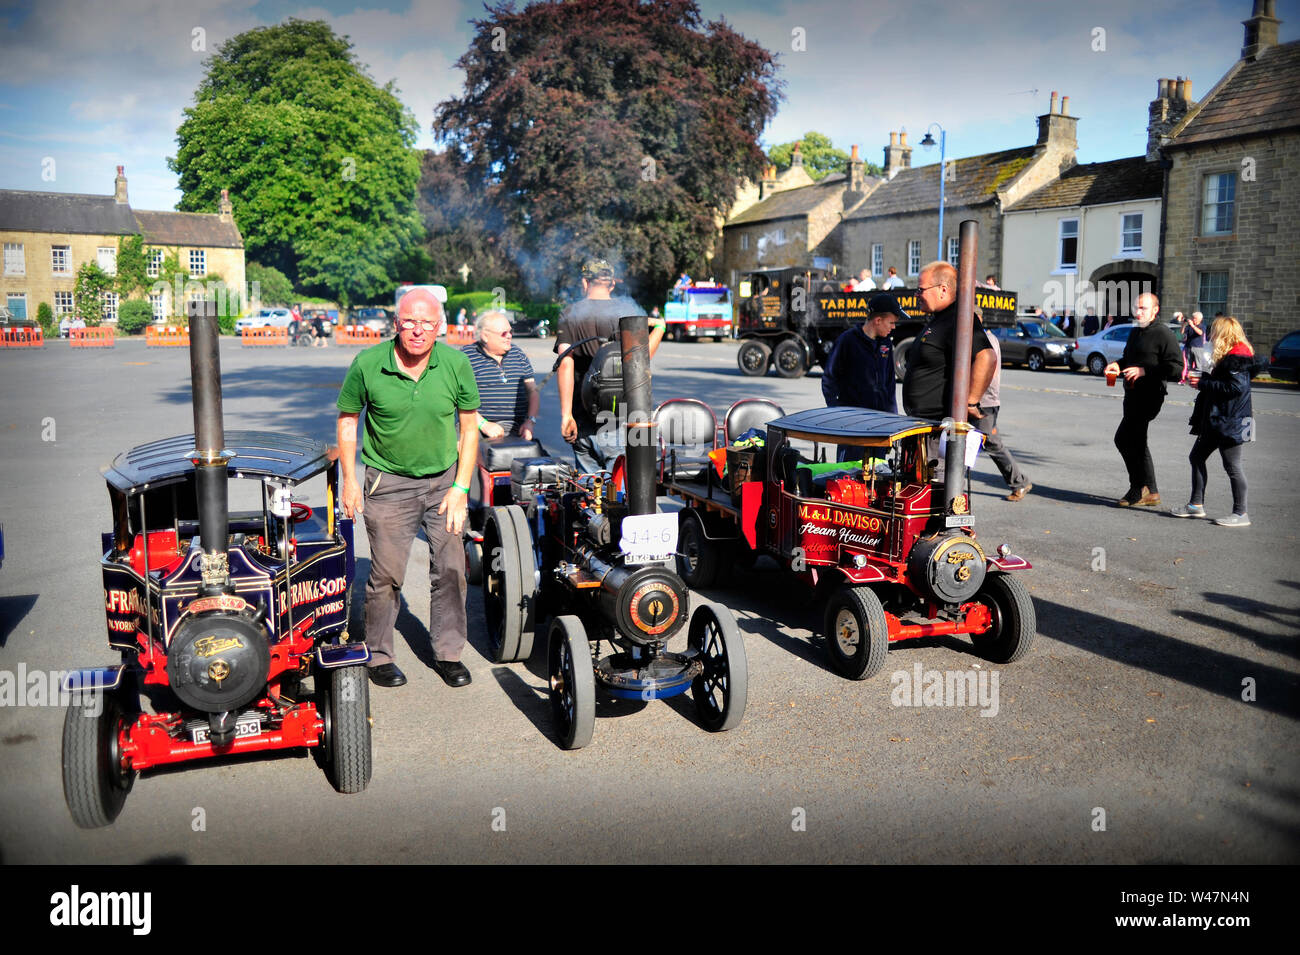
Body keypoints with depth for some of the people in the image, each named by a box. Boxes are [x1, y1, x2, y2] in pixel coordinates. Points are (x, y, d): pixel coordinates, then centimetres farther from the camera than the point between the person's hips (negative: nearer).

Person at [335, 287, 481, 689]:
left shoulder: (456, 363, -9)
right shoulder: (368, 364, -12)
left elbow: (469, 426, 0)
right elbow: (347, 419, 2)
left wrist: (460, 487, -4)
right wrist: (349, 480, -1)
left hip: (443, 480, 2)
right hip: (389, 482, -2)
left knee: (451, 569, 4)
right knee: (386, 573, 2)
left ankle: (448, 653, 20)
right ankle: (379, 656, 21)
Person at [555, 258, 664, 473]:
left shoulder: (569, 314, 2)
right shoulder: (628, 310, 0)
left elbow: (565, 363, -8)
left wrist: (566, 414, -10)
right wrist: (659, 328, 13)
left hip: (583, 417, 2)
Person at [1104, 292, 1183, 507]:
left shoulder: (1163, 334, -11)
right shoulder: (1135, 332, 17)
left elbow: (1177, 368, -17)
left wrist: (1144, 371, -24)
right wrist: (1118, 364, 8)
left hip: (1149, 396, -10)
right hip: (1133, 395, 10)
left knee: (1124, 439, -14)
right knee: (1136, 444, 14)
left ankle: (1140, 488, -2)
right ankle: (1150, 492, 24)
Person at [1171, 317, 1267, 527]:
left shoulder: (1236, 358, -15)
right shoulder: (1229, 357, 16)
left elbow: (1236, 387, -24)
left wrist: (1203, 384, -19)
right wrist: (1203, 380, 8)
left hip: (1230, 422, -11)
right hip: (1215, 421, 11)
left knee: (1232, 466, -4)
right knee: (1196, 457, 14)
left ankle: (1240, 513, 4)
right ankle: (1196, 505, 21)